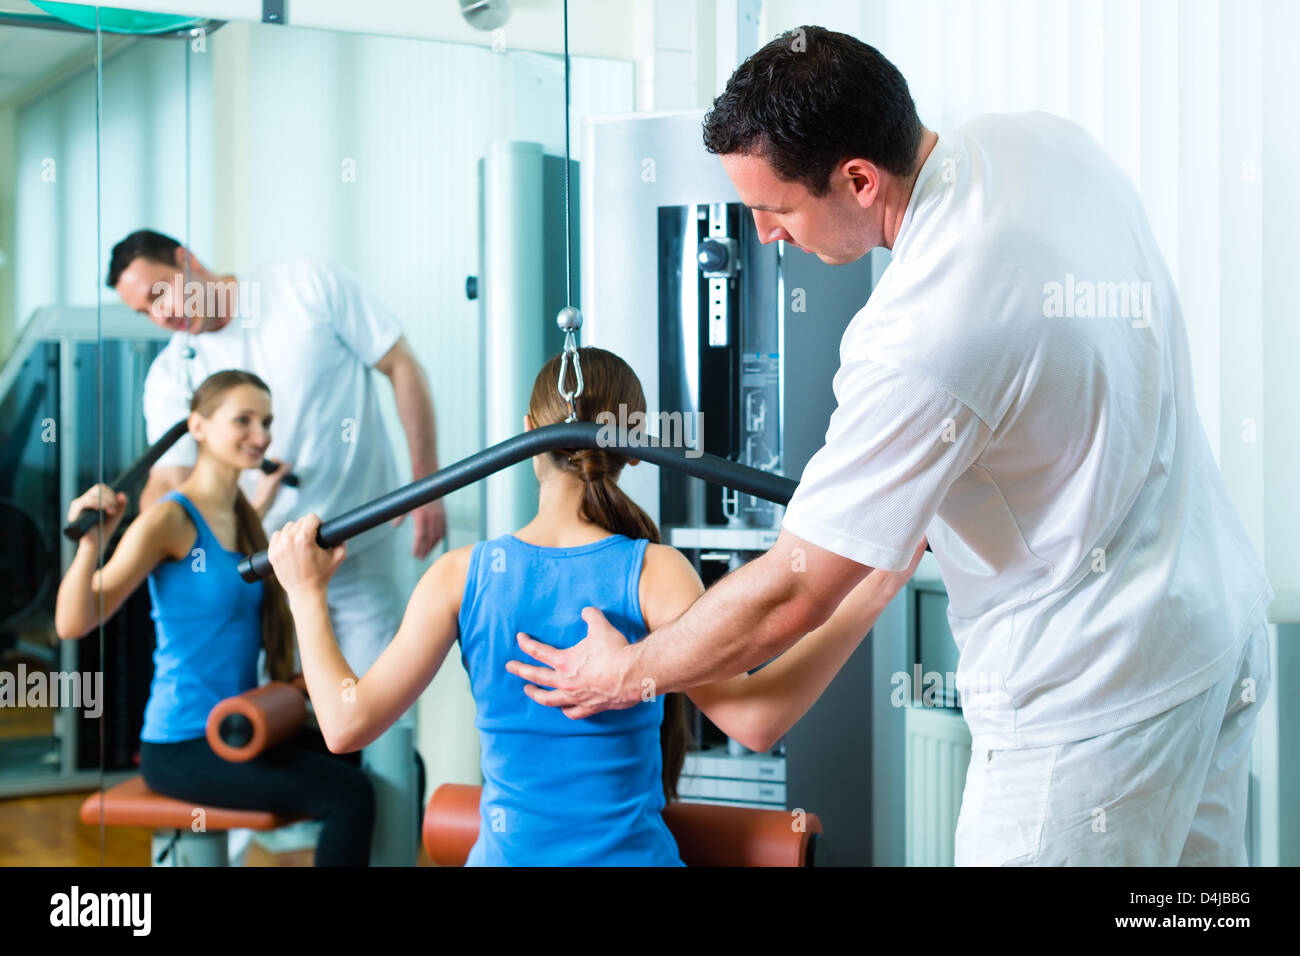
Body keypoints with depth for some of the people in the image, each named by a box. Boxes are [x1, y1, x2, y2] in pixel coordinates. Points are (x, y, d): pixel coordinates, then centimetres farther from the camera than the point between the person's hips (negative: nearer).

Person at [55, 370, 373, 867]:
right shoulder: (170, 519, -14)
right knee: (348, 795, -24)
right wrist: (91, 544, -36)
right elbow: (73, 623, -20)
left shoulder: (243, 517, 9)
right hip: (183, 748, -9)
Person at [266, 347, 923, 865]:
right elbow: (752, 720, -24)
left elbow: (346, 723, -6)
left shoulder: (461, 577, -8)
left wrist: (306, 593, 7)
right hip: (632, 855, -1)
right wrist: (871, 594, -21)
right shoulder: (653, 572, -14)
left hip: (504, 854, 2)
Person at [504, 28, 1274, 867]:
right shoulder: (1047, 138, -5)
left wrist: (626, 674, -4)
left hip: (1093, 694, -9)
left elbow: (790, 597, -21)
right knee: (1198, 849, 20)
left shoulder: (919, 341, -30)